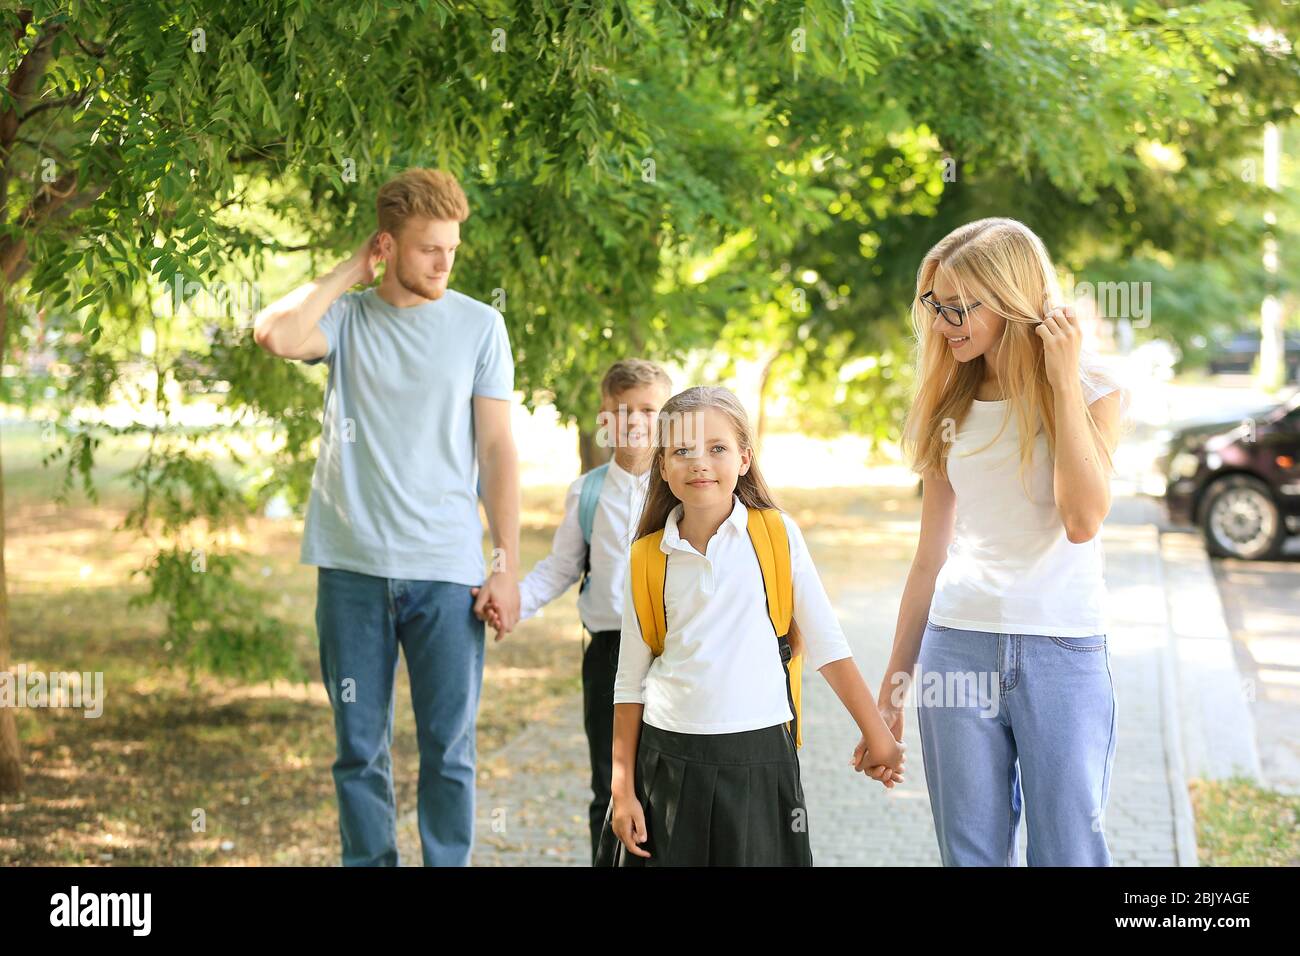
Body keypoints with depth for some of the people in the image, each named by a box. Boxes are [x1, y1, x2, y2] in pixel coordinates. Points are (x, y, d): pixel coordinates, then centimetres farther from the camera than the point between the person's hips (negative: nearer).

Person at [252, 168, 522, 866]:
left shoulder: (479, 325, 6)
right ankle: (368, 862, 17)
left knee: (449, 749, 1)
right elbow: (275, 335, -17)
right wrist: (349, 272, -4)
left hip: (447, 570, 0)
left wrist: (507, 564, -1)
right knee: (360, 749, 7)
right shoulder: (346, 317, 5)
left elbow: (497, 448, 5)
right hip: (352, 567, 1)